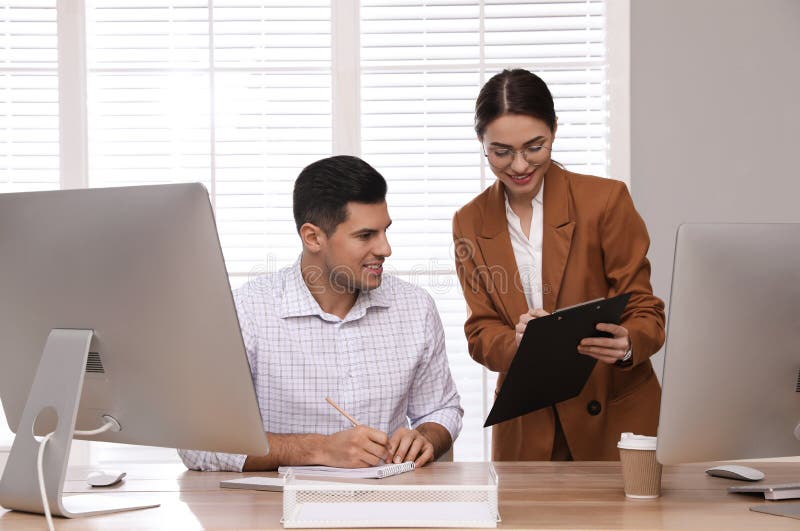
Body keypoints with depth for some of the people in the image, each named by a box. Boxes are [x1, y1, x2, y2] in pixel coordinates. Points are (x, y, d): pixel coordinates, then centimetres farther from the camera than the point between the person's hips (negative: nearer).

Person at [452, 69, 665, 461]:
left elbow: (645, 313, -2)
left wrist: (626, 344, -24)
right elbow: (480, 334, 3)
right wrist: (517, 340, -19)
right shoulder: (469, 223, 5)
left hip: (616, 418, -2)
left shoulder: (606, 200, -5)